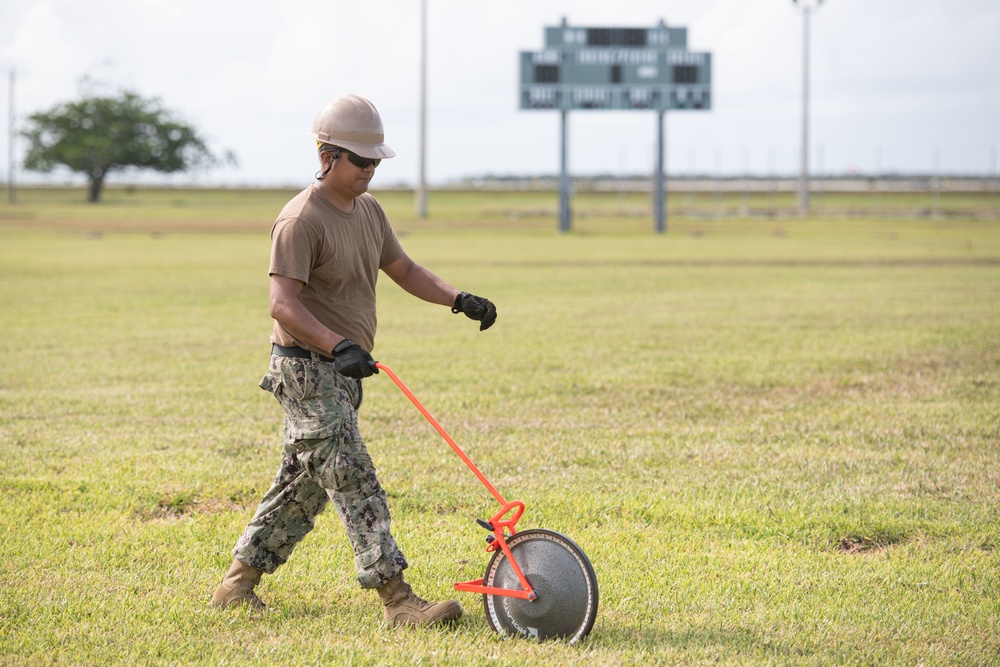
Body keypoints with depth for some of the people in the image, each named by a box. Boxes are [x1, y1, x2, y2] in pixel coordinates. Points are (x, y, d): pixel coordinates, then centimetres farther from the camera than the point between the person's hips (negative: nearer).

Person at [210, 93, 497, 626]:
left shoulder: (369, 210, 12)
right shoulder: (301, 219, -17)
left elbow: (402, 270, 21)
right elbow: (282, 303, -25)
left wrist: (459, 300, 6)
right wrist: (338, 346, -37)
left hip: (343, 370, 9)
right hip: (307, 368, -9)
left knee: (304, 483, 14)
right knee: (353, 482, -13)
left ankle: (239, 582, 24)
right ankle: (396, 598, -16)